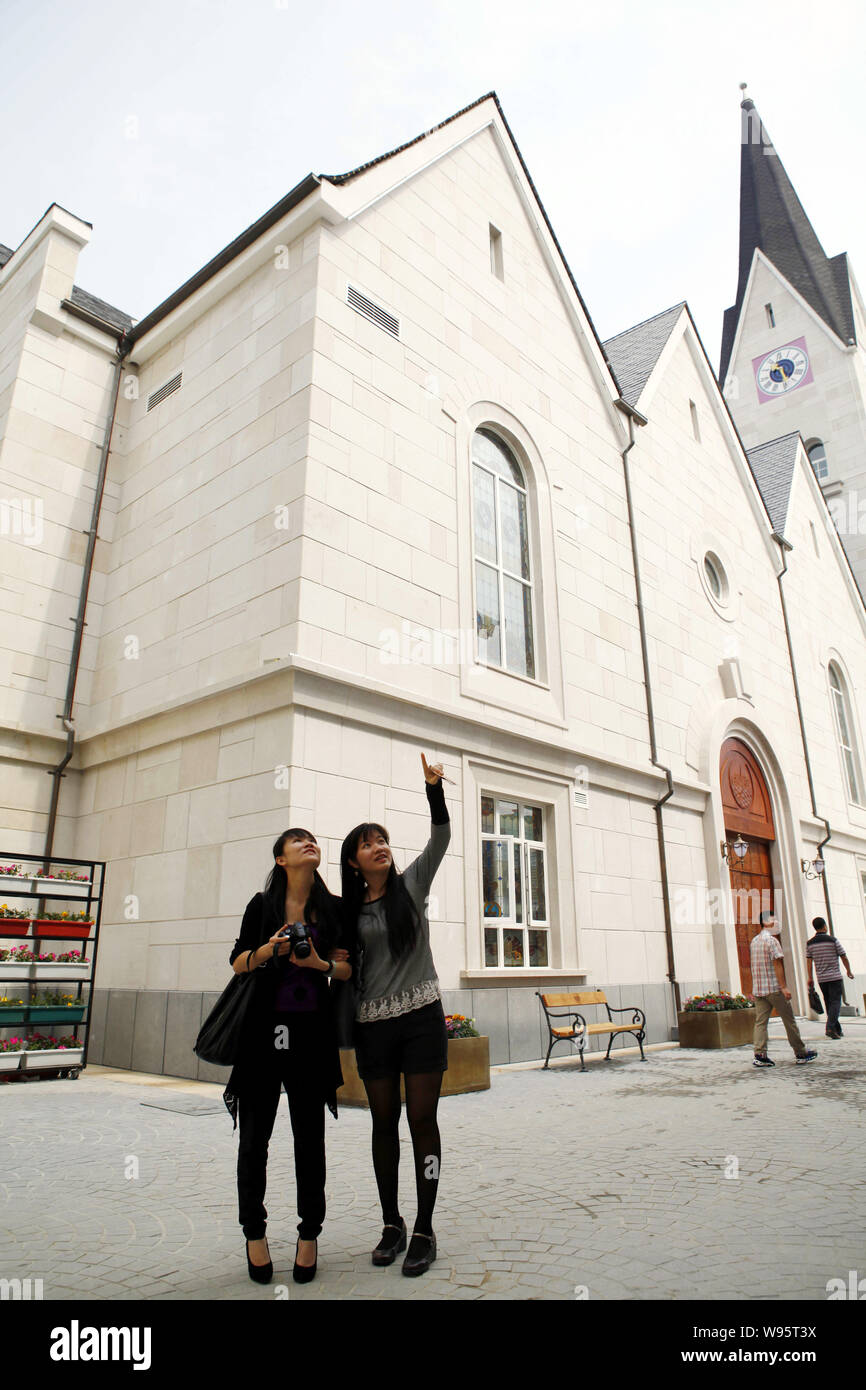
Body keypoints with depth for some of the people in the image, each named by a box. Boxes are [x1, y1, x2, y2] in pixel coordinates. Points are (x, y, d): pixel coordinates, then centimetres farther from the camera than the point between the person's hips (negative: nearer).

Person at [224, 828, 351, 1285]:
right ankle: (254, 1233, 23)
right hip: (263, 1029, 0)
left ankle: (309, 1234, 22)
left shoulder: (334, 908, 5)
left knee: (310, 1136, 7)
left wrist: (319, 963, -14)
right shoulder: (263, 905, 3)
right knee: (255, 1134, 5)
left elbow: (349, 969, 6)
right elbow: (238, 963, 5)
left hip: (312, 1032, 1)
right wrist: (266, 951, -15)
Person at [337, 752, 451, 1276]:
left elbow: (441, 838, -9)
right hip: (373, 1023, 2)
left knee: (422, 1119, 0)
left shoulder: (412, 884, 2)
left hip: (421, 1016, -2)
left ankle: (425, 1229, 12)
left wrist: (434, 789, -20)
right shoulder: (349, 910, 5)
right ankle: (392, 1224, 24)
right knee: (385, 1122, 10)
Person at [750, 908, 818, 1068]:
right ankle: (801, 1053, 17)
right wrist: (784, 987, -15)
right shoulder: (772, 940, -10)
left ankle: (760, 1055, -6)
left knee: (760, 1021, 1)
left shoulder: (754, 941, 15)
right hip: (774, 987, -7)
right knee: (789, 1020, 7)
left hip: (758, 988, 7)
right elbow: (777, 964, -15)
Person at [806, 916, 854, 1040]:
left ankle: (837, 1030, 17)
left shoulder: (810, 943, 3)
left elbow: (809, 961, 3)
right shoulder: (833, 940, -7)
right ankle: (830, 1027, -21)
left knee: (829, 1003, 13)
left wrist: (810, 977, 8)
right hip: (834, 976, -4)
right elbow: (843, 957, -1)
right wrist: (848, 971, 15)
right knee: (836, 1002, -5)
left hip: (821, 978, 4)